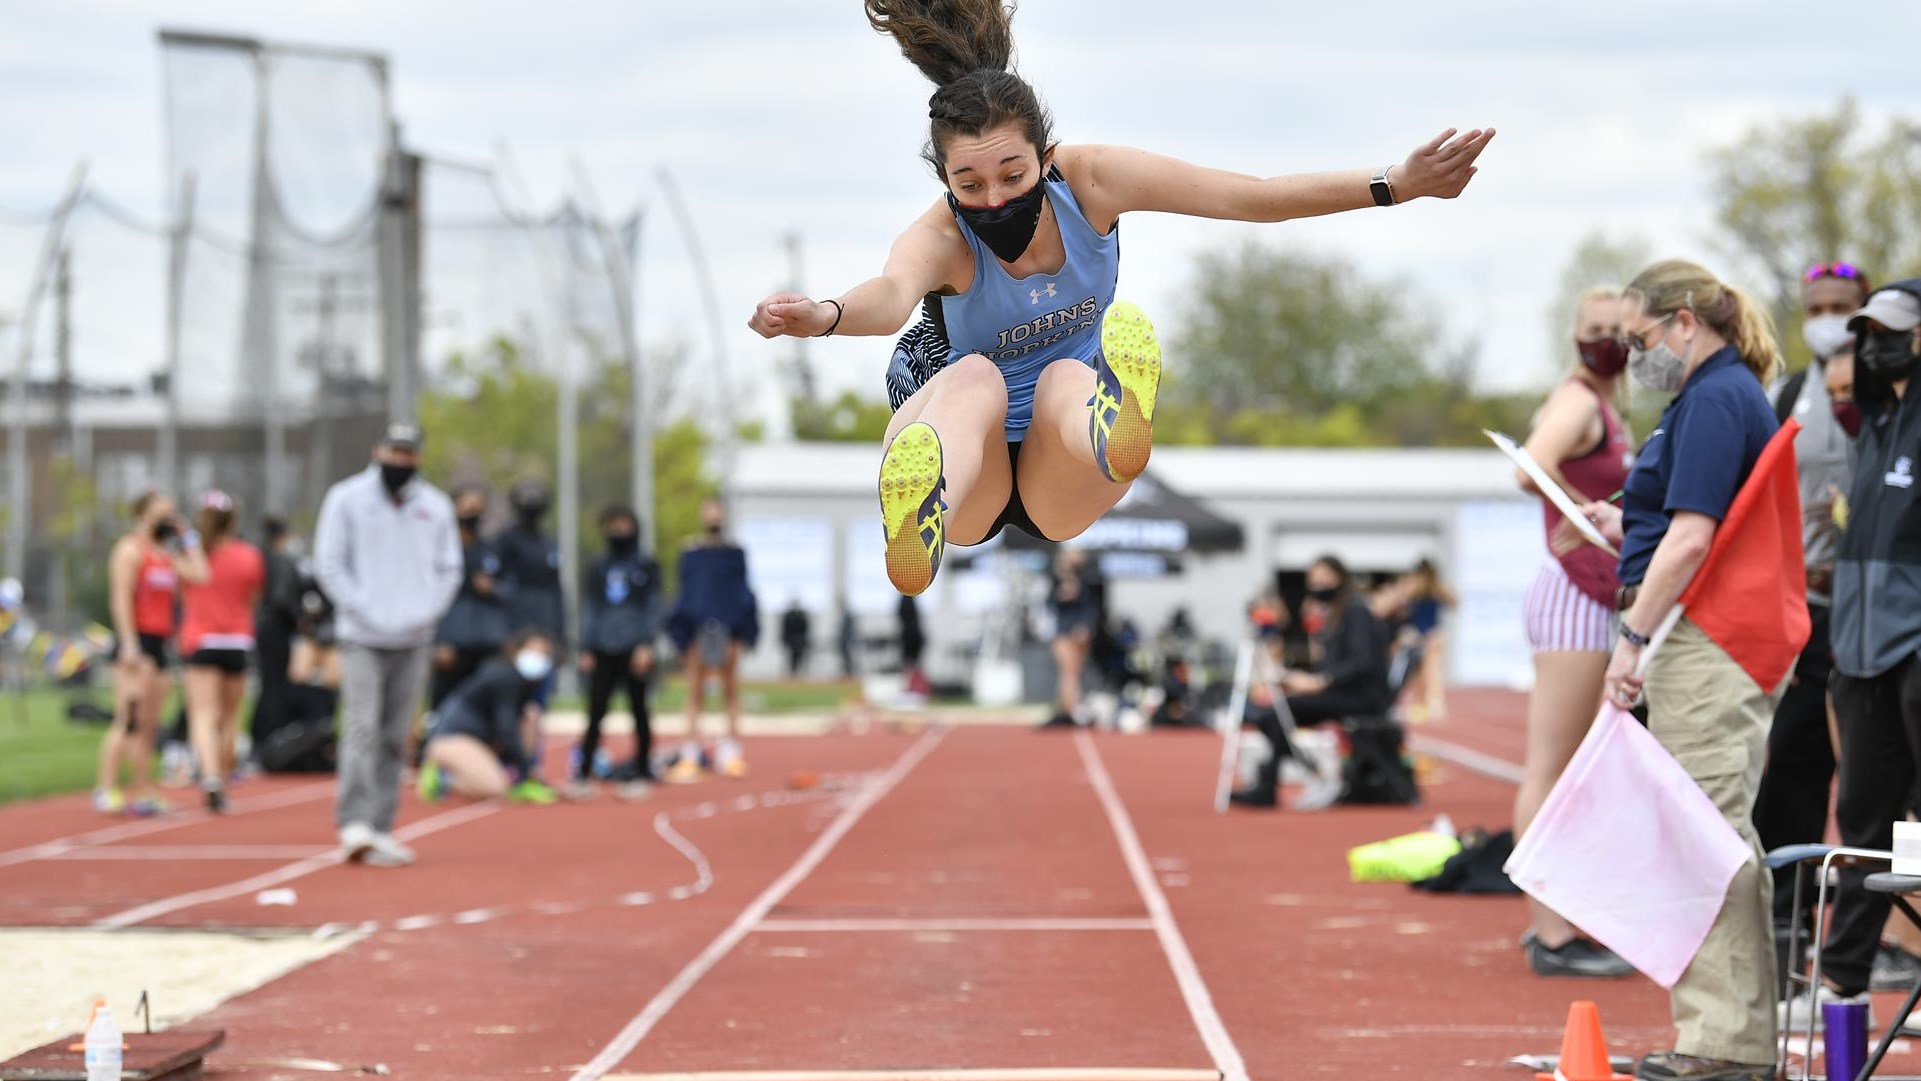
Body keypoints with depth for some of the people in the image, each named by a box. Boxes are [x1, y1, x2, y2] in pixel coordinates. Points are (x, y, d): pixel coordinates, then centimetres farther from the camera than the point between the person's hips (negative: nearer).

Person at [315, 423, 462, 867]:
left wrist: (424, 614, -3)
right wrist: (366, 612, -11)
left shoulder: (436, 506, 11)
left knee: (395, 739, 4)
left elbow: (449, 570, 13)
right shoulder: (346, 498, 1)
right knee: (363, 728, -16)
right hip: (362, 638, -4)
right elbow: (329, 564, -1)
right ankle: (355, 825, -22)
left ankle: (380, 830, 7)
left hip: (414, 642, 4)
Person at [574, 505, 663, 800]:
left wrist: (646, 644, -11)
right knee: (595, 714, -2)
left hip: (635, 651, -2)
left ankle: (641, 774, 9)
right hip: (603, 652, 2)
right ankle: (583, 775, -1)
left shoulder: (646, 566, 4)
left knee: (639, 712, 3)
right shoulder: (598, 569, 12)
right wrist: (586, 649, 4)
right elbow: (589, 609, 12)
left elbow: (653, 607, -1)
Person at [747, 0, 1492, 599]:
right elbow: (893, 294, -47)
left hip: (1058, 481, 2)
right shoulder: (940, 239, -23)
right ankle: (918, 539, -70)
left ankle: (1112, 434, -72)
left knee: (1067, 380, -31)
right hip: (968, 472, -2)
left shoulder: (1089, 182, -14)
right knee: (975, 378, -35)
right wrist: (826, 317, -71)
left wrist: (1392, 186, -28)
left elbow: (1247, 198, -18)